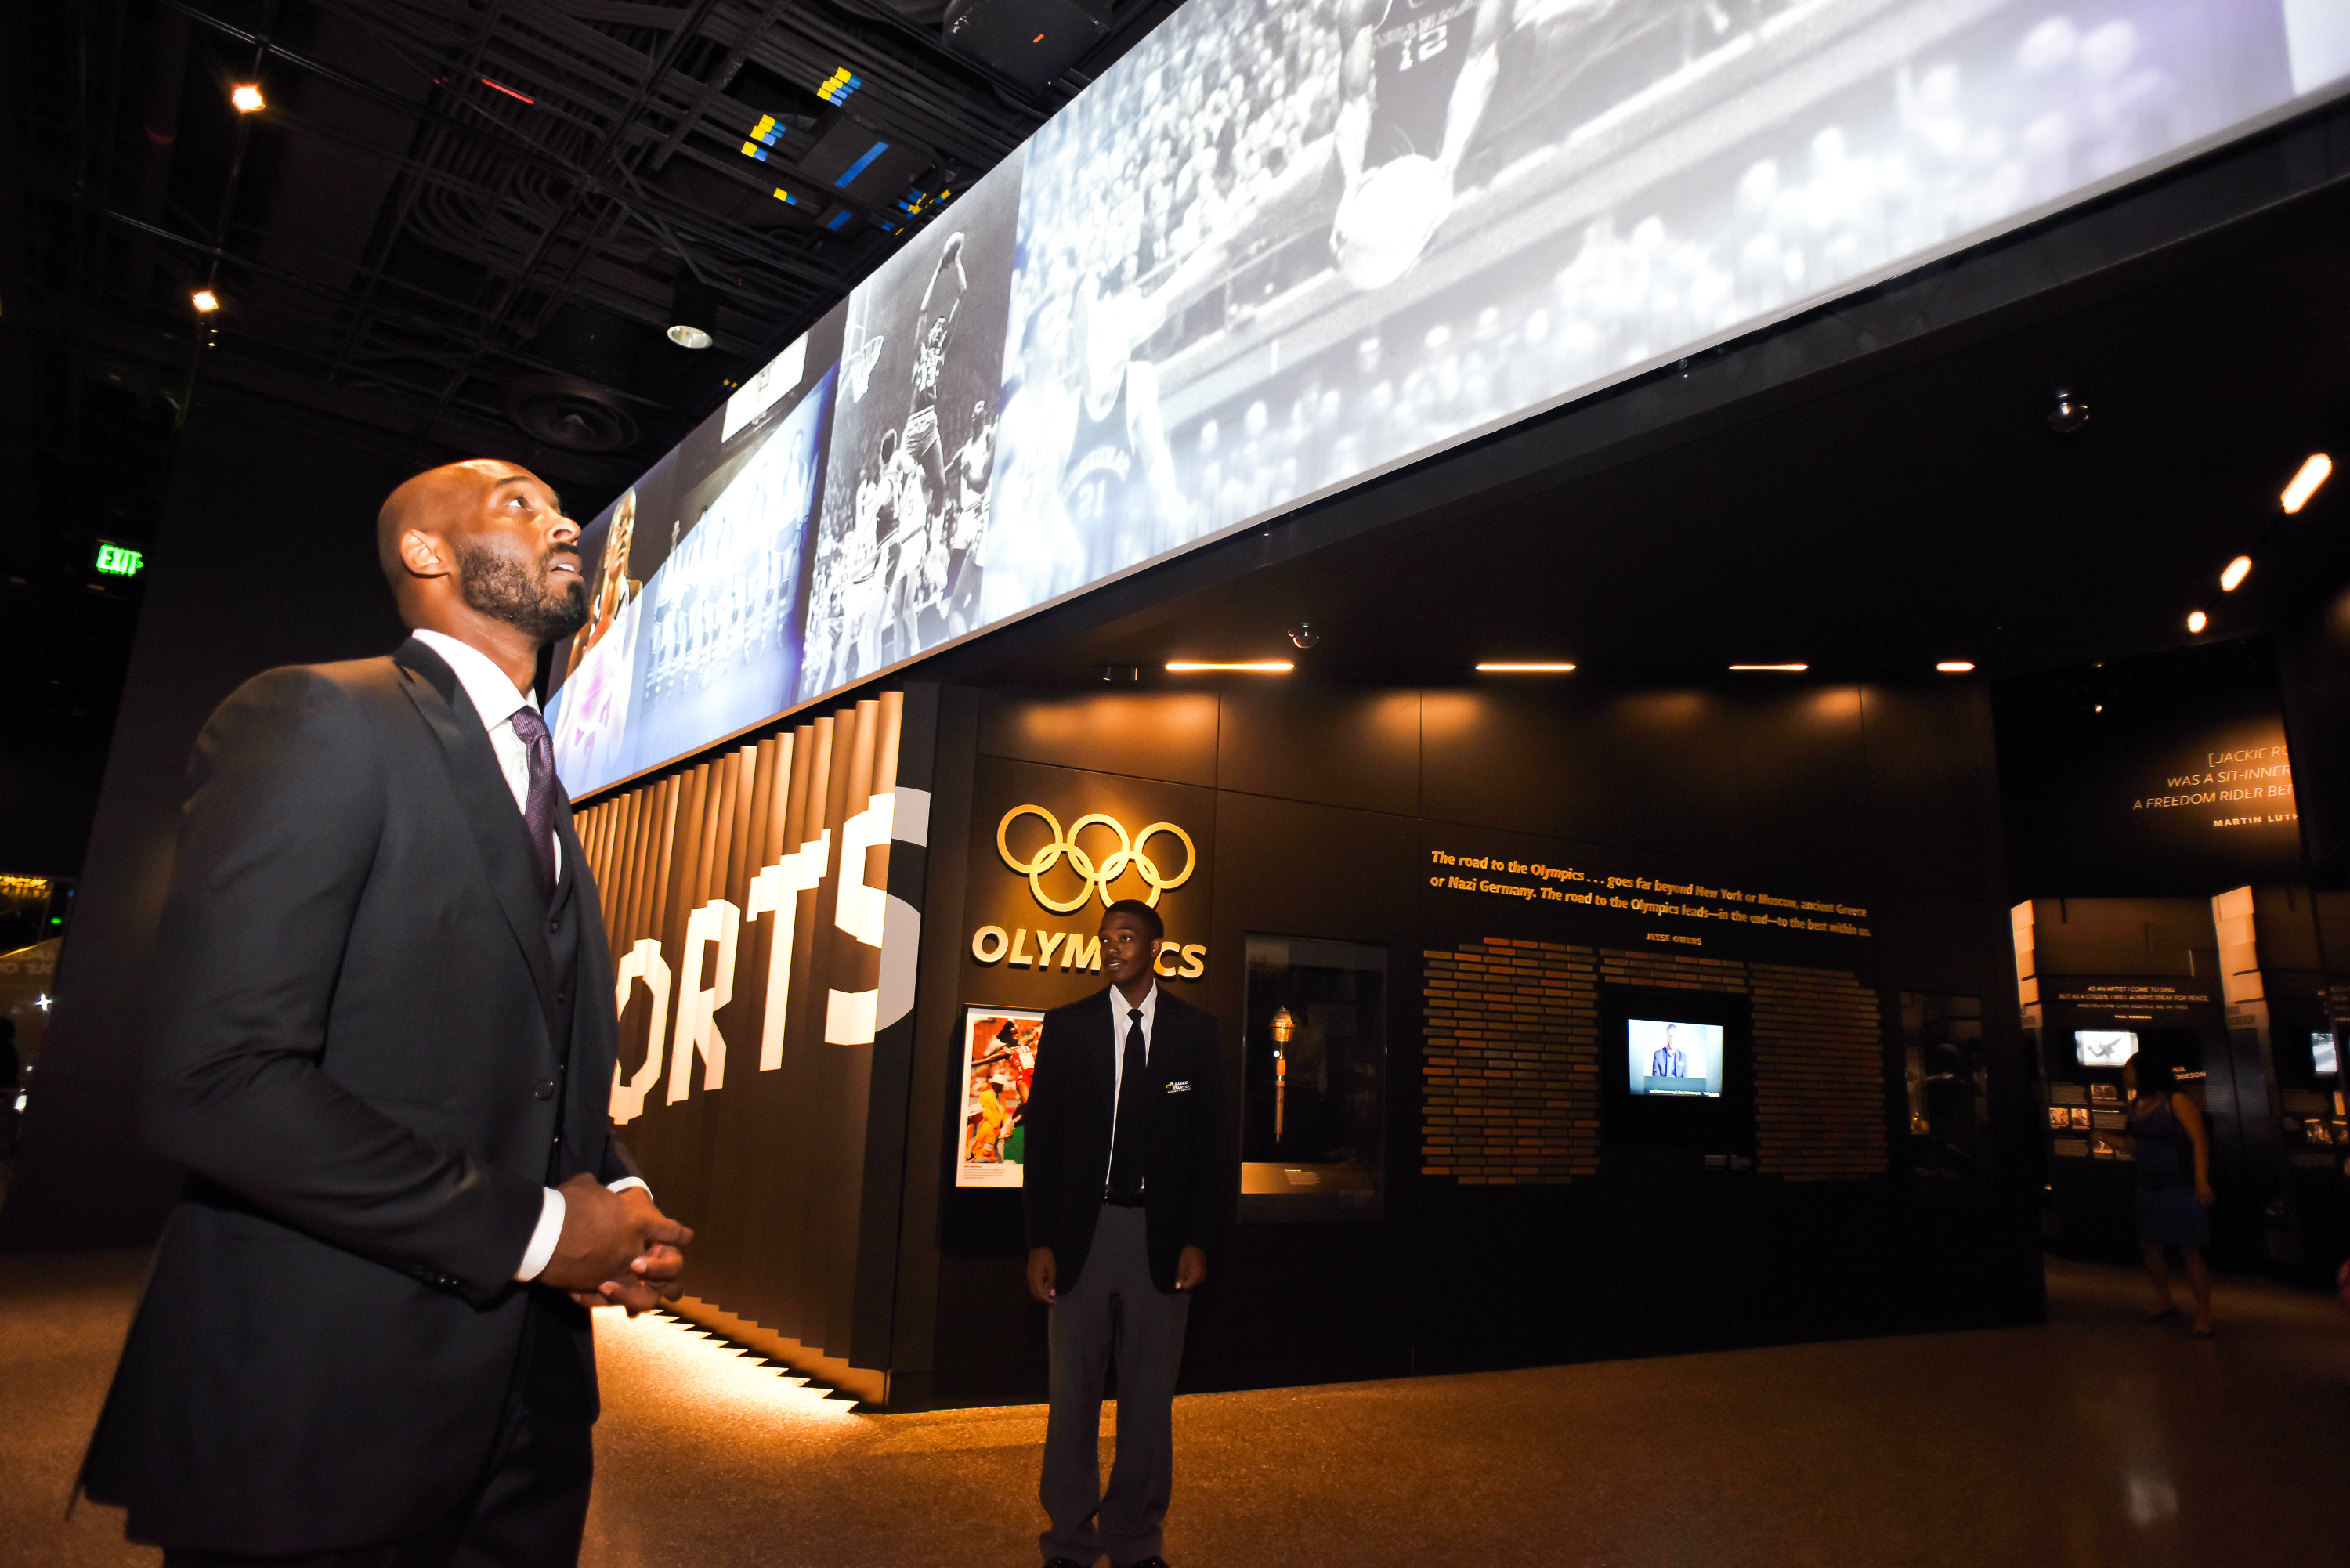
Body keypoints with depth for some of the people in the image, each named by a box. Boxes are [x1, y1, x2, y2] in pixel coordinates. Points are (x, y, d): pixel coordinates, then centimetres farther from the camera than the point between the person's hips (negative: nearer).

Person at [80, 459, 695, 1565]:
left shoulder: (545, 789, 15)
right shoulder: (318, 719, -10)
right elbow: (215, 1082, -21)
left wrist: (616, 1199, -1)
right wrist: (528, 1227, -17)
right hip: (319, 1410, -7)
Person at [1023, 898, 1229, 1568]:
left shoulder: (1195, 1031, 4)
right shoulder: (1067, 1027, 5)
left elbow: (1211, 1143, 4)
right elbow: (1041, 1137, 3)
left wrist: (1198, 1241, -3)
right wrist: (1040, 1241, -2)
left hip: (1161, 1237, 0)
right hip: (1083, 1230, 0)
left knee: (1150, 1394, 9)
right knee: (1073, 1392, 9)